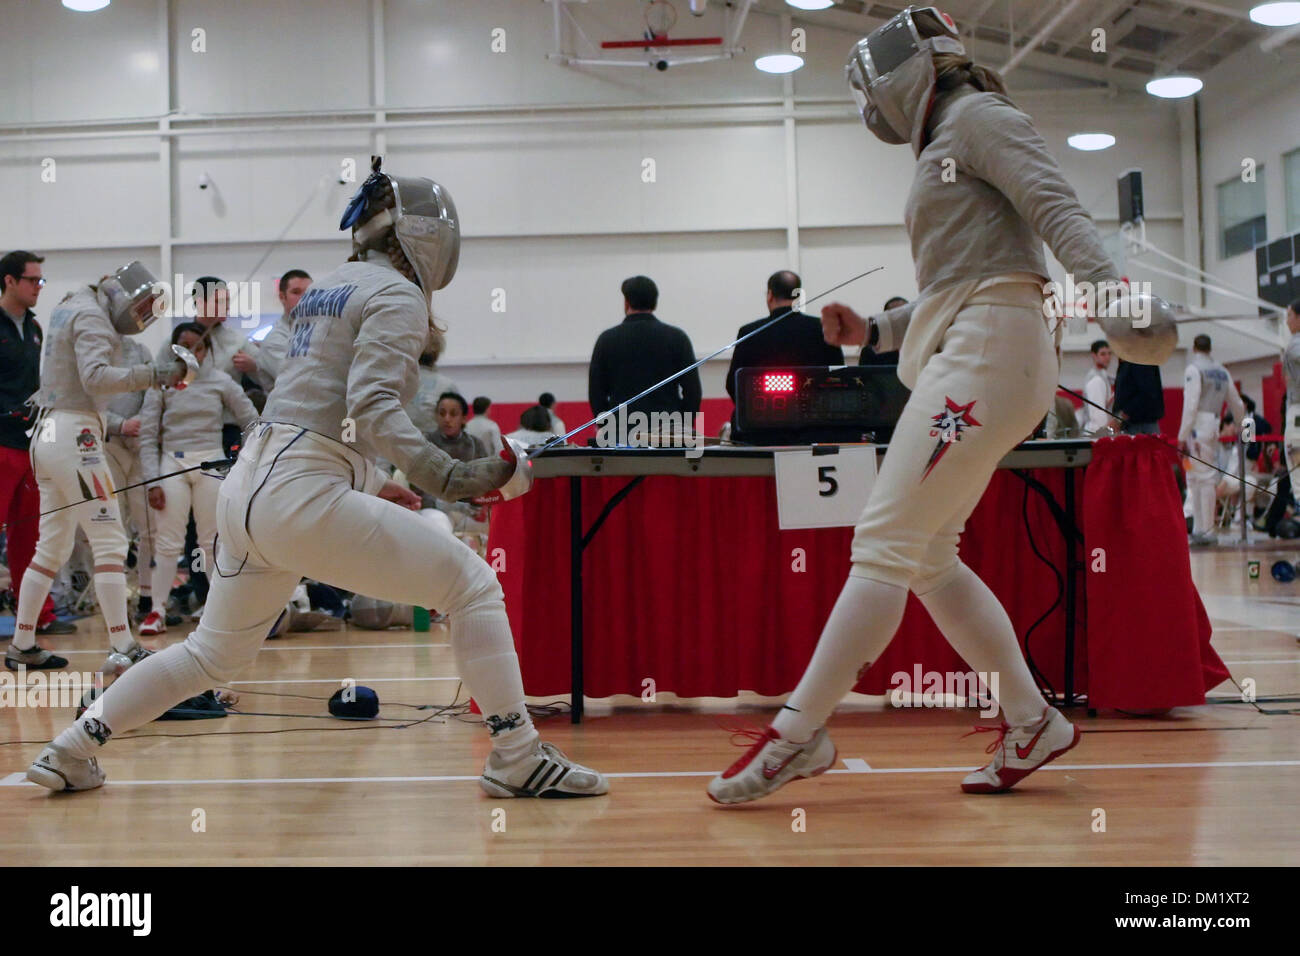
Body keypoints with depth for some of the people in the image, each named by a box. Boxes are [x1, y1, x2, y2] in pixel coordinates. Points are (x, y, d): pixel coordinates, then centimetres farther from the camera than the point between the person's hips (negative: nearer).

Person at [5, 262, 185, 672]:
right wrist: (152, 374, -29)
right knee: (110, 542, -9)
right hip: (73, 435, -9)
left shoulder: (69, 309, 18)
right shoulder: (91, 316, -10)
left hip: (48, 433, 9)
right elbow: (96, 377, -24)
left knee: (53, 547, 13)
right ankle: (123, 647, -12)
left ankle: (22, 646, 16)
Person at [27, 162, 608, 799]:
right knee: (472, 585, -1)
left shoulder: (327, 288, 21)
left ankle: (68, 752, 28)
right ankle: (517, 759, -3)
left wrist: (370, 483, 30)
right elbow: (371, 408, -20)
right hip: (303, 497, -9)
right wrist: (445, 478, -30)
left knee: (215, 653, 25)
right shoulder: (397, 297, -5)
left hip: (247, 487, 9)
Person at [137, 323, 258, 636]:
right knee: (168, 543, 1)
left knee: (213, 542, 6)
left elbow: (251, 422, 7)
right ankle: (158, 612, 8)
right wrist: (153, 482, -4)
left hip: (211, 463, 0)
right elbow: (148, 436, 2)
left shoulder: (220, 381, 2)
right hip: (173, 464, 0)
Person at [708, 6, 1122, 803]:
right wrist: (869, 332, 13)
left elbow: (1057, 207, -16)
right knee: (925, 558, 10)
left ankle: (798, 734, -10)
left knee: (885, 544, -12)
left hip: (988, 349, -10)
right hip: (960, 352, 10)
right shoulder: (942, 149, 25)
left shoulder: (977, 117, -1)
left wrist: (1106, 281, -32)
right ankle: (1031, 722, 16)